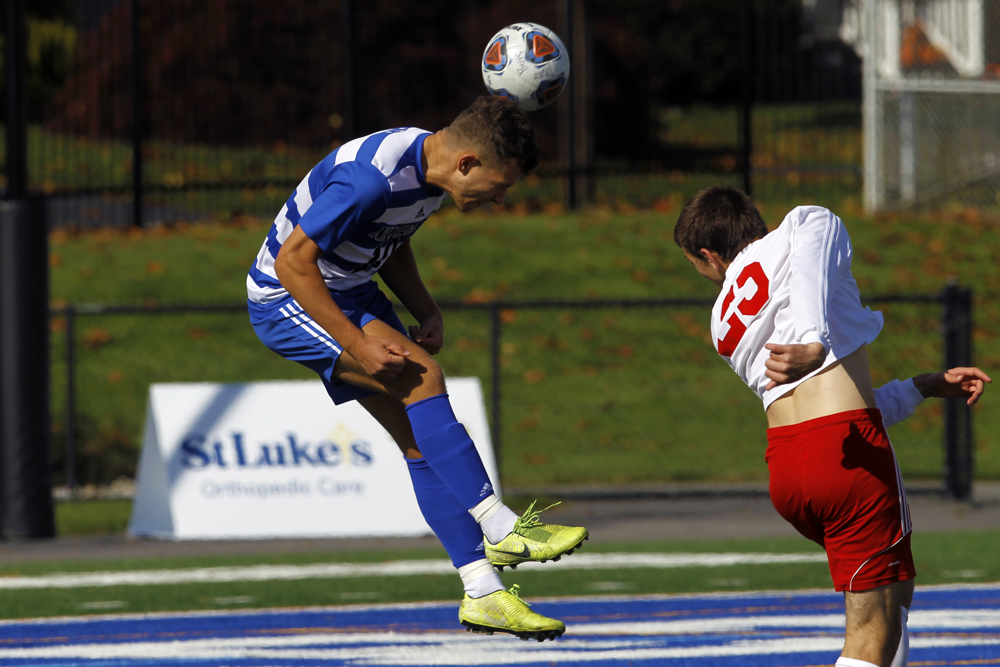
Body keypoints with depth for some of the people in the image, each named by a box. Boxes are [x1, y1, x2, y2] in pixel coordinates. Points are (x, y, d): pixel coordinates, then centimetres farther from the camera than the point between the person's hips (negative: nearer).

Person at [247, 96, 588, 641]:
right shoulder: (373, 176, -31)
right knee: (420, 374, -25)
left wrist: (426, 313, 3)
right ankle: (499, 529, -23)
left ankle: (482, 593, -2)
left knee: (422, 438, -1)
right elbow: (293, 260, -28)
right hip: (285, 297, -9)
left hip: (351, 291, 9)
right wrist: (357, 344, -27)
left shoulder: (433, 167, -2)